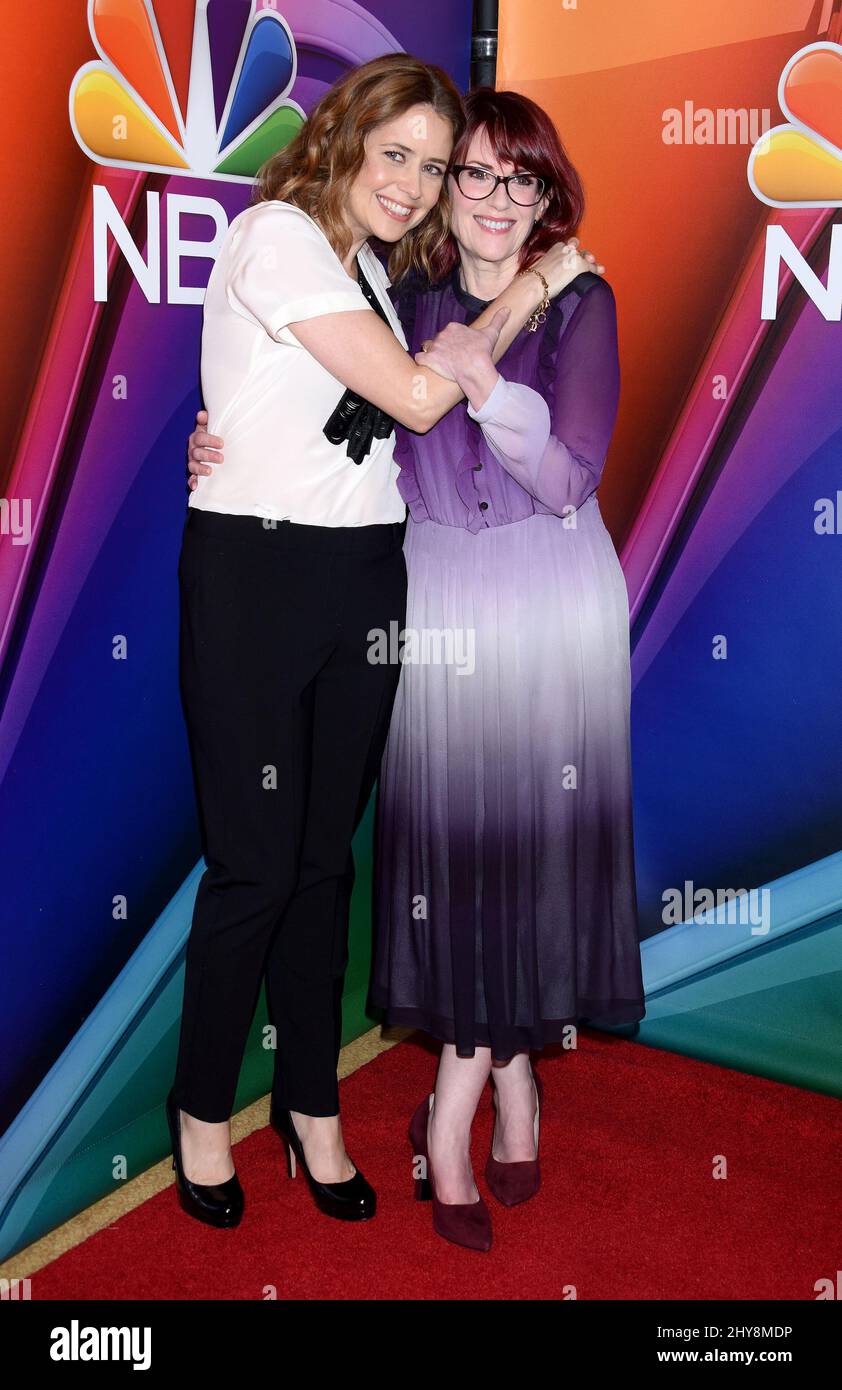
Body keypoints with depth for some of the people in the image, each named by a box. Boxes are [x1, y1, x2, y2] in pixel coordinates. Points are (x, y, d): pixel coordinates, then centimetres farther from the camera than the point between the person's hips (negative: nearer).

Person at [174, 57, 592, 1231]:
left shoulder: (367, 266, 18)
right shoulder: (277, 235, -9)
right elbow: (415, 396, -15)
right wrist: (531, 289, -4)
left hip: (365, 573, 7)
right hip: (255, 569, -7)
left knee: (326, 857, 11)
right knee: (256, 863, -1)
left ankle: (311, 1107, 25)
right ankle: (203, 1110, 20)